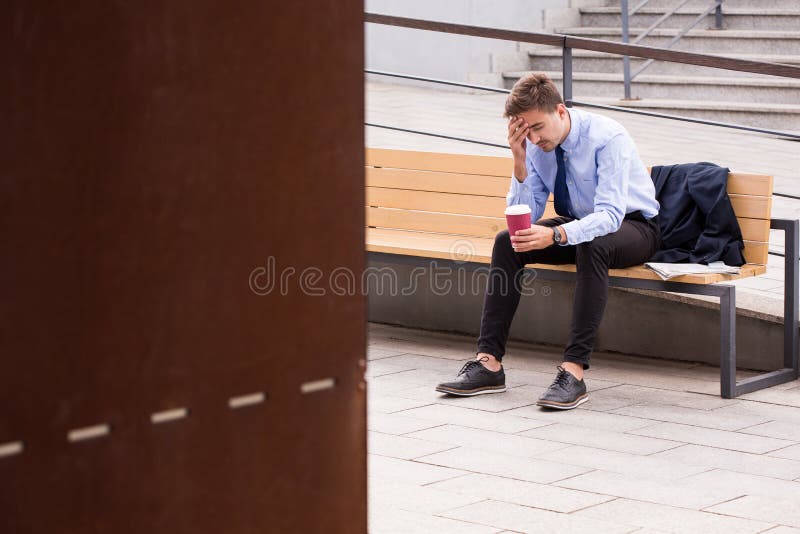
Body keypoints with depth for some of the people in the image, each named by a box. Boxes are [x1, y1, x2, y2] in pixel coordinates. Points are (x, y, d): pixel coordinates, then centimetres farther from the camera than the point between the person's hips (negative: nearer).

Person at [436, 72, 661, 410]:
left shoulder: (607, 137, -26)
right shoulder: (534, 144, -9)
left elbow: (610, 215, -35)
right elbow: (525, 217, -8)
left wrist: (555, 235, -50)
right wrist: (520, 161, -23)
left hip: (629, 226, -6)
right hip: (576, 223, 6)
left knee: (591, 246, -39)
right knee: (507, 242, -18)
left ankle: (574, 371, -41)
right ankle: (489, 363, -20)